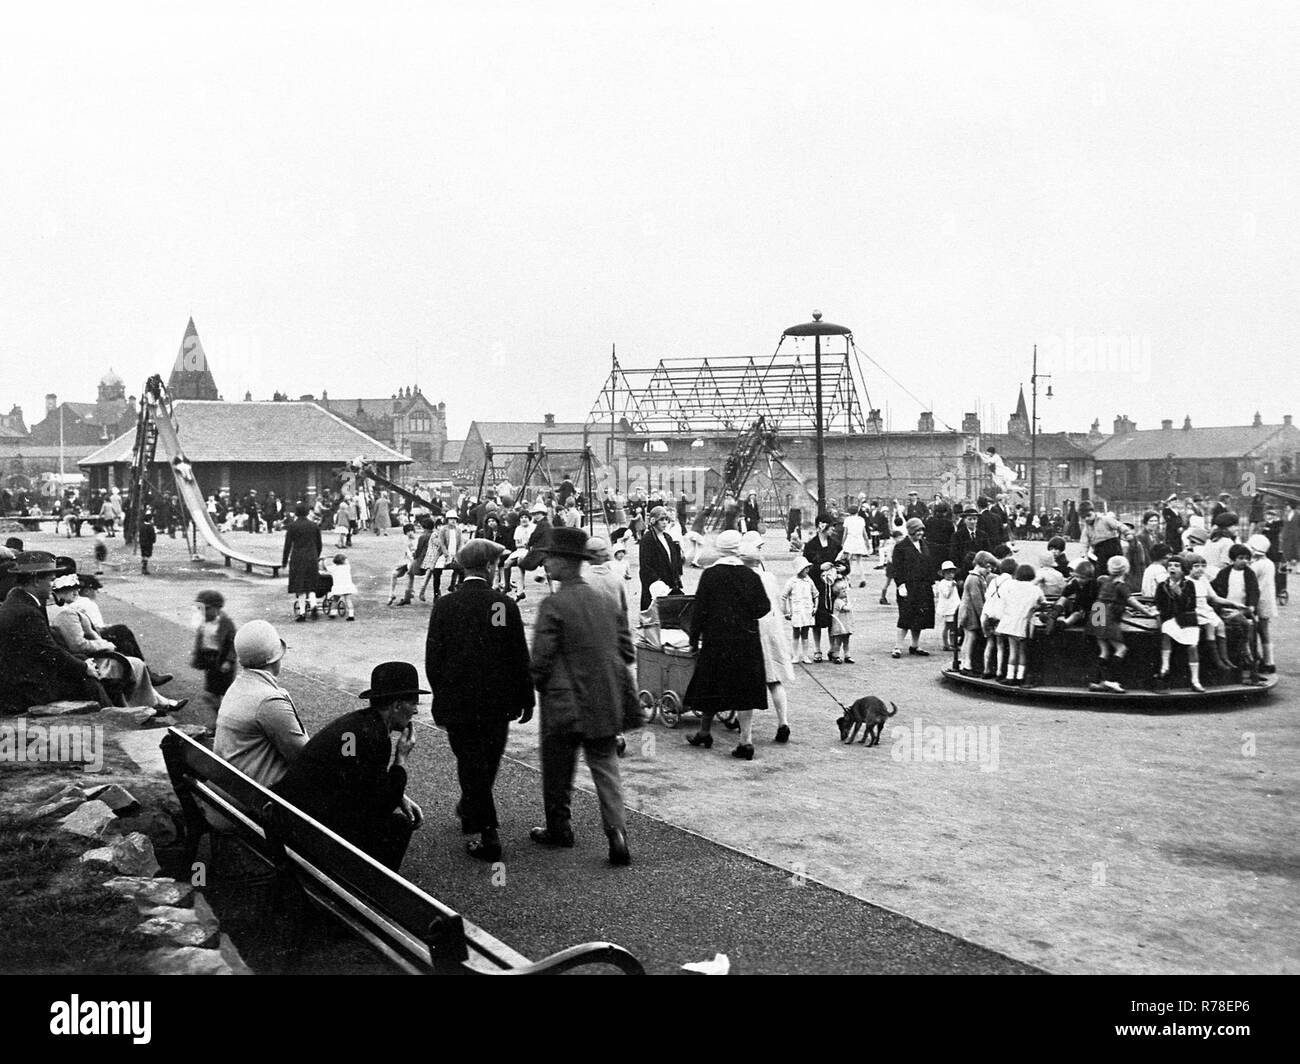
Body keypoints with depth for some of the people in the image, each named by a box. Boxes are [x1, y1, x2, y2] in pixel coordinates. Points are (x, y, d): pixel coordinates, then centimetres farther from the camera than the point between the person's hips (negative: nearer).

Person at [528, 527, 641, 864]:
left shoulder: (554, 605, -15)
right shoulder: (607, 602, 4)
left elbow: (541, 659, -15)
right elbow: (627, 653, 8)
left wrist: (539, 687, 3)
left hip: (565, 706, -5)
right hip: (607, 704, 5)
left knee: (558, 771, 13)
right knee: (606, 767, 11)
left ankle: (559, 829, 27)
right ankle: (617, 830, -3)